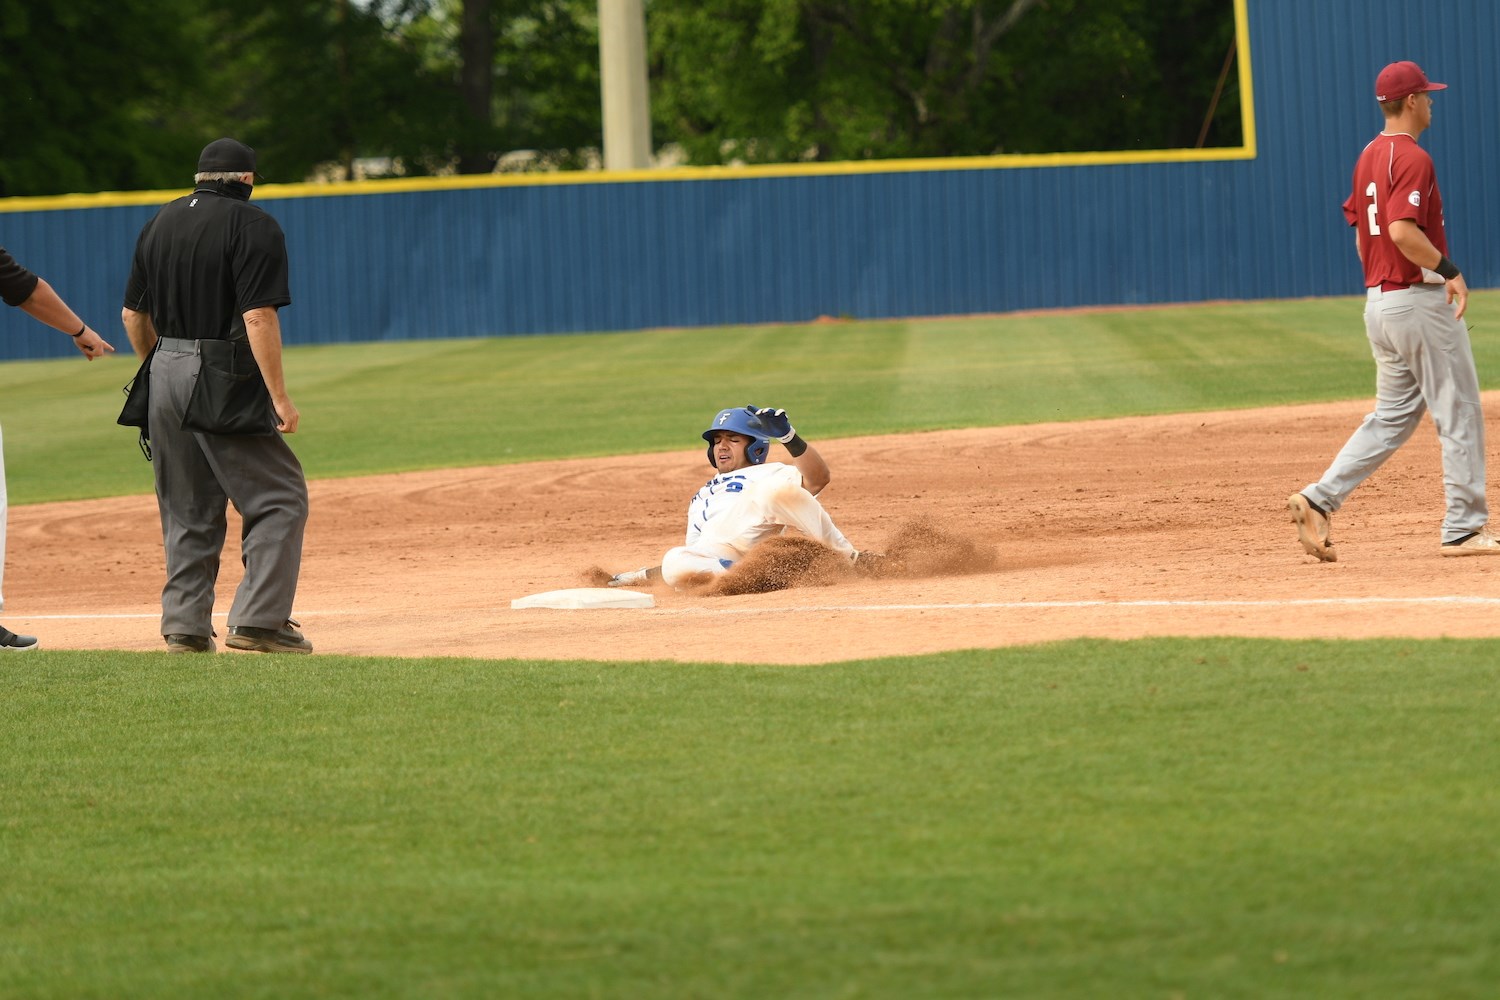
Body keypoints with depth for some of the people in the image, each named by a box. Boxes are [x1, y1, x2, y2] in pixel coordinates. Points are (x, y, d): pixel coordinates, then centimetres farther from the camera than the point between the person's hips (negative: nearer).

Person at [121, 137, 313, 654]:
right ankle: (258, 620, -12)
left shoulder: (159, 222, 12)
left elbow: (133, 314, 14)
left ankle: (185, 626, 12)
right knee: (279, 496, -3)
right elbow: (258, 317, -17)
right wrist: (279, 398, -16)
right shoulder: (252, 225, -8)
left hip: (165, 376, 7)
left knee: (187, 509, 14)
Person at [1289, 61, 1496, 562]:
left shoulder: (1368, 158, 13)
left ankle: (1319, 500, 3)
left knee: (1392, 416, 14)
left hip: (1378, 302, 9)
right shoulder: (1413, 158, -15)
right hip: (1421, 300, -9)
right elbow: (1403, 230, -26)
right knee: (1459, 413, 0)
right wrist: (1450, 271, -19)